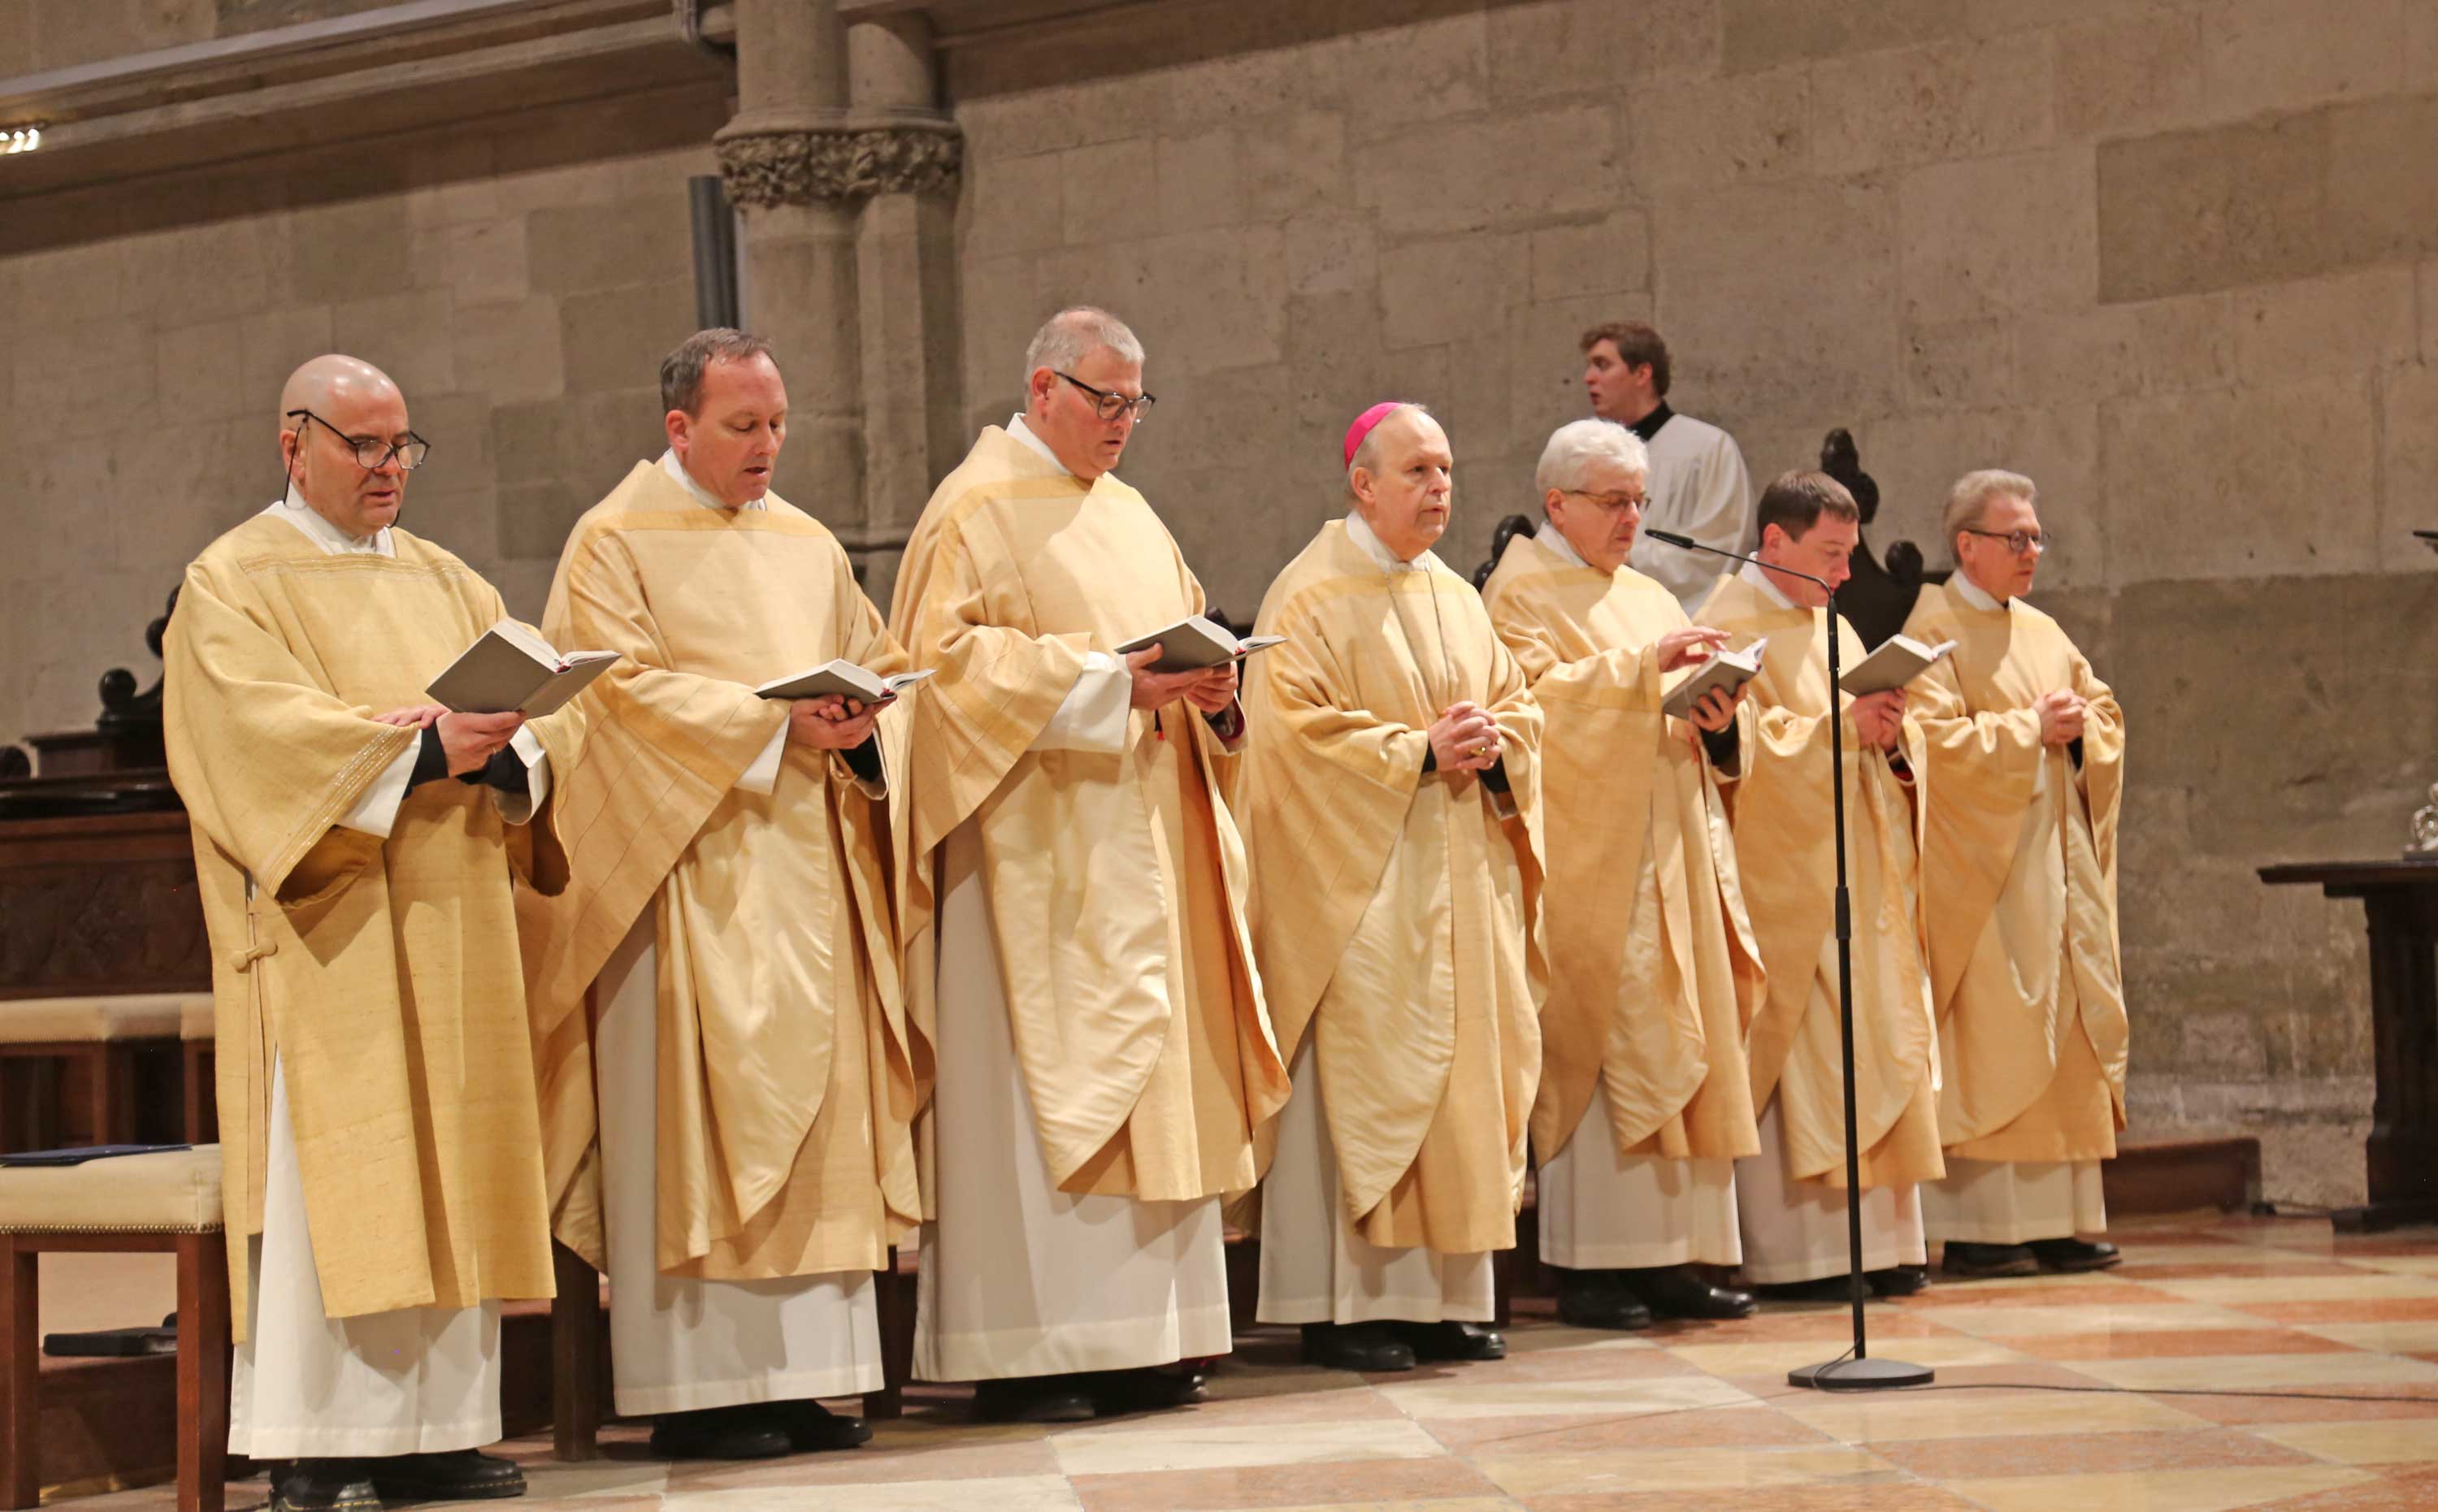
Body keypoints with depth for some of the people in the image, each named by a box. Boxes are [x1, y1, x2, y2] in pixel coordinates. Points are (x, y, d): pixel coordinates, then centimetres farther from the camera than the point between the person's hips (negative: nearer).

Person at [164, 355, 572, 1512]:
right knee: (328, 1179, -9)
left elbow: (546, 706, 8)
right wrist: (417, 746, -26)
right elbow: (262, 726, -15)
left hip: (448, 928, 6)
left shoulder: (447, 582, 19)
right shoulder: (233, 583, 1)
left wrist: (511, 751, -15)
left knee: (448, 1171, 4)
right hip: (325, 935, -6)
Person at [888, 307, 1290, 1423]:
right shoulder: (978, 511, -5)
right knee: (1035, 1081, -9)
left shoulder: (1127, 515, 18)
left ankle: (1139, 1341, 10)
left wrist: (1208, 689, -2)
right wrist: (1105, 681, -20)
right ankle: (1024, 1353, -7)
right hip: (1033, 848, -8)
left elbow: (1185, 624, 22)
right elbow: (951, 657, -15)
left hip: (1139, 842, 8)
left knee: (1153, 1073, 6)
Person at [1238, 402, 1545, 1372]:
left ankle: (1444, 1298, 10)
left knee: (1460, 1066, 5)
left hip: (1457, 882, 7)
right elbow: (1297, 727, -14)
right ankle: (1343, 1307, -6)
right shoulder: (1314, 598, -6)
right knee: (1361, 1078, -9)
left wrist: (1491, 745, -5)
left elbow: (1516, 705, 17)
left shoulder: (1458, 602, 17)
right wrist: (1418, 752, -17)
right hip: (1360, 882, -7)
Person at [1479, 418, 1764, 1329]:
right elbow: (1538, 698, -17)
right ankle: (1584, 1265, -9)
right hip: (1585, 863, -7)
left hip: (1667, 857, 7)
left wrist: (1716, 719, -4)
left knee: (1679, 1046, 3)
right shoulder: (1522, 594, 0)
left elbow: (1696, 739, 18)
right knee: (1594, 1048, -10)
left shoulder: (1650, 599, 21)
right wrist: (1643, 667, -22)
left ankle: (1668, 1255, 5)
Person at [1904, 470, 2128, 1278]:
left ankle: (2058, 1219, 7)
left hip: (2054, 860, 8)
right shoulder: (1935, 629, -5)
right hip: (1978, 867, -7)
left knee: (2064, 1033, 5)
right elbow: (1934, 738, -16)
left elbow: (2105, 710, 18)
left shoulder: (2043, 633, 17)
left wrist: (2079, 727, -3)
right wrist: (2029, 728, -14)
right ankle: (1974, 1226, -8)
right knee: (1986, 1037, -9)